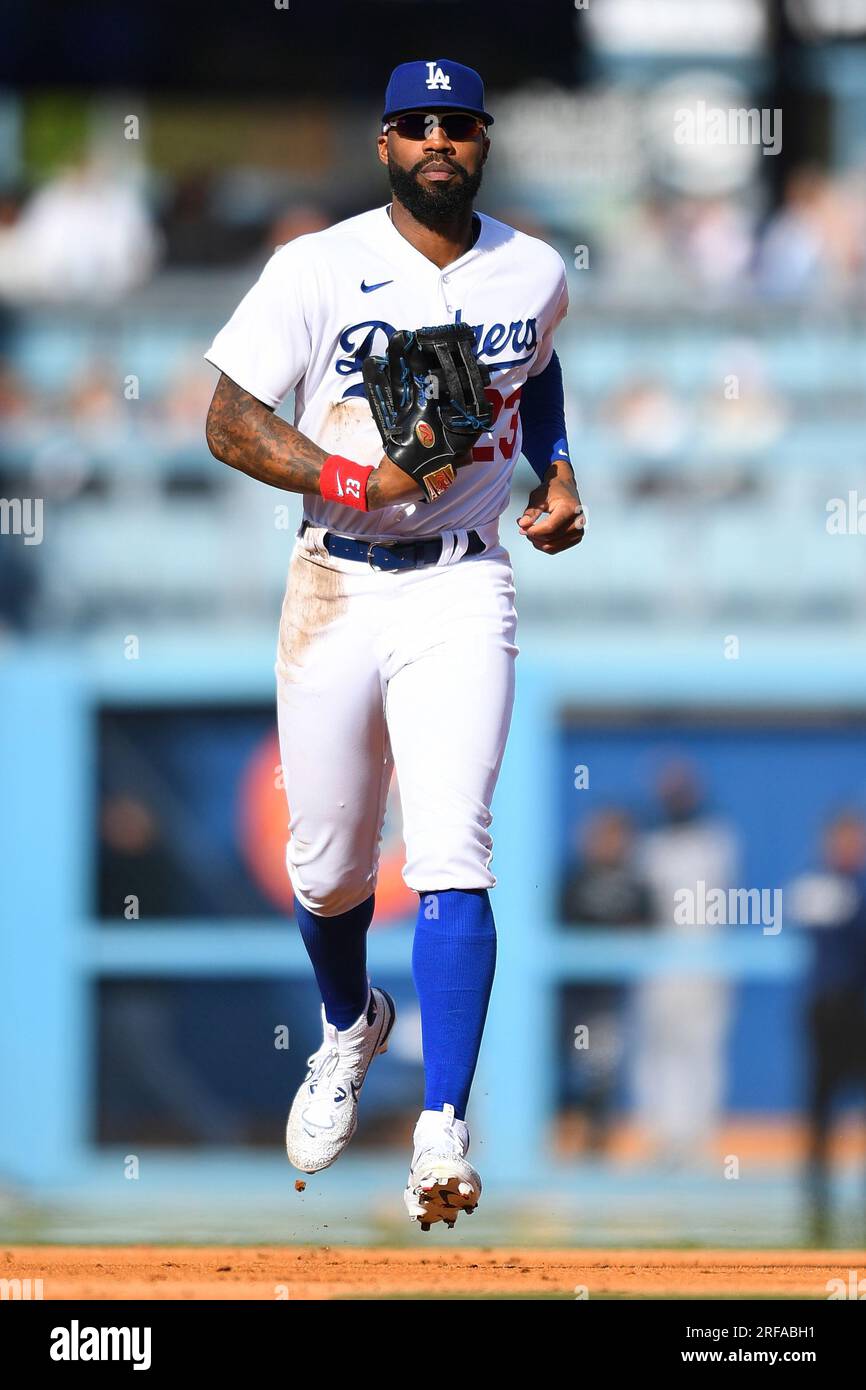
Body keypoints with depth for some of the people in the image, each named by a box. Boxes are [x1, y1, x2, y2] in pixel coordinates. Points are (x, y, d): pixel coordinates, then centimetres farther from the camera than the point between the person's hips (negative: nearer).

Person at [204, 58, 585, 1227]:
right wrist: (356, 481, -19)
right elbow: (230, 420, -6)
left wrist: (556, 471, 12)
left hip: (461, 594, 0)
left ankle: (444, 1134, -20)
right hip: (335, 590, 0)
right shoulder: (318, 270, -4)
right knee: (326, 868, 10)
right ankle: (349, 1030, 44)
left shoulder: (533, 273, 6)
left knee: (451, 851, -16)